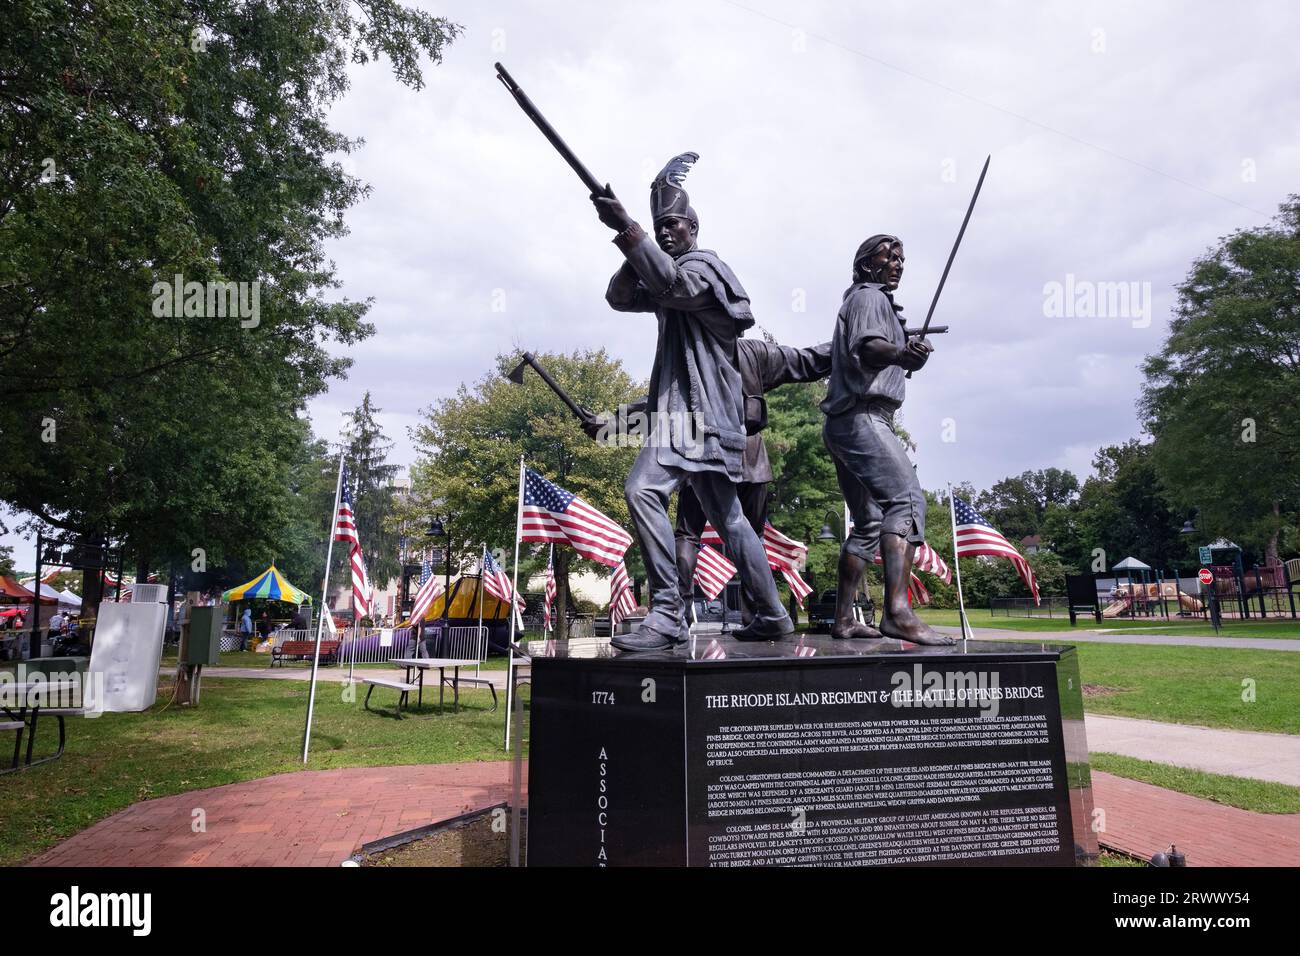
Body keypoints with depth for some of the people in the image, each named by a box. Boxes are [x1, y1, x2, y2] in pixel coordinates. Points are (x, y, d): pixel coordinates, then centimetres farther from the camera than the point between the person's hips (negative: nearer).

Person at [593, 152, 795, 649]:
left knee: (644, 490, -24)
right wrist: (637, 250, -1)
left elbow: (672, 284, -24)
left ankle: (668, 613, -23)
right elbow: (619, 297, 13)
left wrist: (626, 228, -28)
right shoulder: (668, 274, 24)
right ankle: (772, 615, 19)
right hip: (687, 411, 10)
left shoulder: (703, 265, -2)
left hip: (698, 412, -10)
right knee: (728, 518, 11)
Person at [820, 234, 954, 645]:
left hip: (846, 425, 11)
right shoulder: (869, 296, 0)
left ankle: (843, 619, 11)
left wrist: (908, 356, 37)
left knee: (869, 522, 11)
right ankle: (898, 611, -37)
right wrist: (900, 354, -40)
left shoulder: (868, 300, 30)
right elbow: (867, 347, -21)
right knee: (906, 499, -24)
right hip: (863, 416, -11)